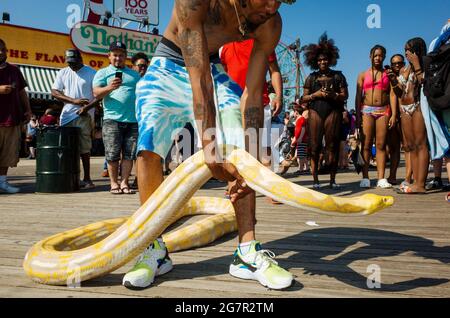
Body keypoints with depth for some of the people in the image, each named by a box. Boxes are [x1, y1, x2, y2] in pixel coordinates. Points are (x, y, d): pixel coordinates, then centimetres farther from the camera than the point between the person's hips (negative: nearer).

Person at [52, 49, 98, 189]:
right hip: (67, 115, 5)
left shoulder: (91, 73, 2)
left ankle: (87, 179, -2)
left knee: (84, 148, -6)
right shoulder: (62, 73, 15)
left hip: (84, 115, -5)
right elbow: (54, 92, 8)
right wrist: (74, 101, -5)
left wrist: (87, 107, -16)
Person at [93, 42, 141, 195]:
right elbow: (97, 93, -2)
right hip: (112, 119, -3)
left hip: (133, 120, 3)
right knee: (113, 154, -3)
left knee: (129, 154, 1)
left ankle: (124, 182, 8)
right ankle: (114, 183, 7)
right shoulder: (103, 73, 11)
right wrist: (110, 87, -22)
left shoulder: (134, 74, 22)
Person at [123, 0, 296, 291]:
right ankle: (156, 250, -7)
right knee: (148, 148, -21)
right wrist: (208, 143, -43)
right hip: (168, 69, -2)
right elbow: (198, 76, -38)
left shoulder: (270, 24, -20)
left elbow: (253, 94, -21)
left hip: (213, 69, 3)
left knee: (241, 154, -14)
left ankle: (247, 253, -8)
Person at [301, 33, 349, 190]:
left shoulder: (338, 75, 12)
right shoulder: (311, 77, 13)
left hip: (333, 113, 0)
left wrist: (333, 95, -11)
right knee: (315, 146, -5)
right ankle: (315, 179, 0)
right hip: (315, 113, 1)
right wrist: (315, 94, -7)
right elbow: (304, 98, 11)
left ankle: (332, 179, 2)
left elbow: (345, 95, 7)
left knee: (332, 146, -2)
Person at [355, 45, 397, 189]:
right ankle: (365, 178, -3)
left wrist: (394, 115, -4)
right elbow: (358, 96, 6)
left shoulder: (388, 74, 13)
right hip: (367, 111, -1)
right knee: (366, 145, -4)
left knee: (381, 145, -1)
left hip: (383, 111, 1)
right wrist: (358, 116, -4)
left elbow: (392, 95, 7)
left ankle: (381, 179, -1)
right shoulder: (363, 75, 12)